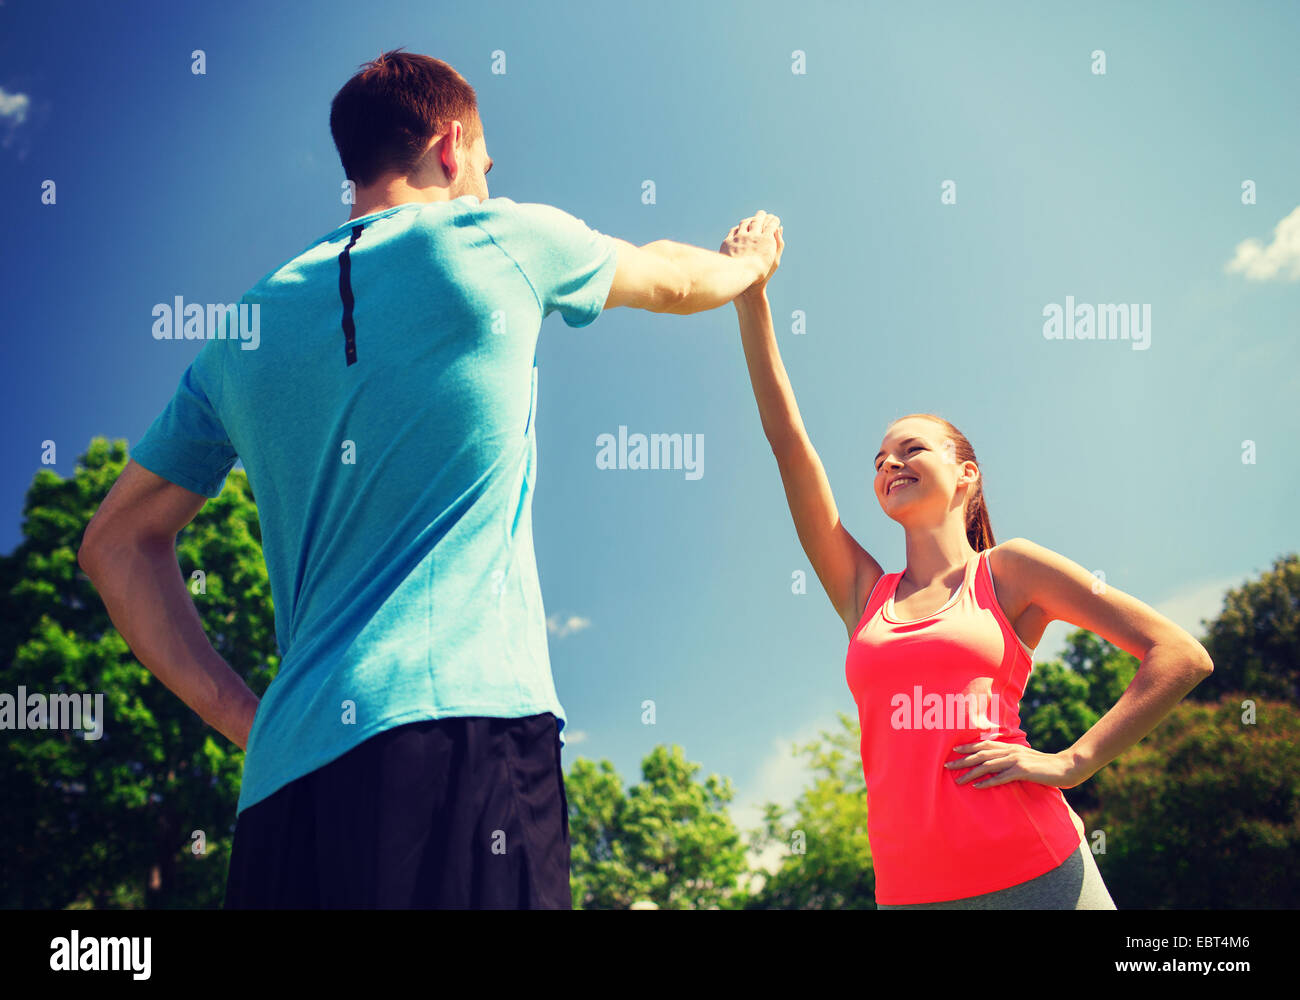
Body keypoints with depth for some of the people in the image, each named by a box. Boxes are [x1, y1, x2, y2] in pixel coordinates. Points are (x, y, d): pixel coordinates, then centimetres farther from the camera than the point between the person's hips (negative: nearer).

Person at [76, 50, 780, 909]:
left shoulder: (254, 323, 18)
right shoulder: (500, 239, 6)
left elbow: (117, 544, 22)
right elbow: (673, 281, 26)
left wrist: (247, 718, 17)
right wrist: (751, 263, 49)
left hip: (288, 772, 6)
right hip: (467, 726, -5)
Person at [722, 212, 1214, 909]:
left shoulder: (1008, 573, 8)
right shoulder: (864, 595, 16)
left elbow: (1181, 657, 3)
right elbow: (788, 440, 12)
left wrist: (1071, 763, -5)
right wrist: (751, 296, 8)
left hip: (1034, 874, -3)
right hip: (908, 890, 3)